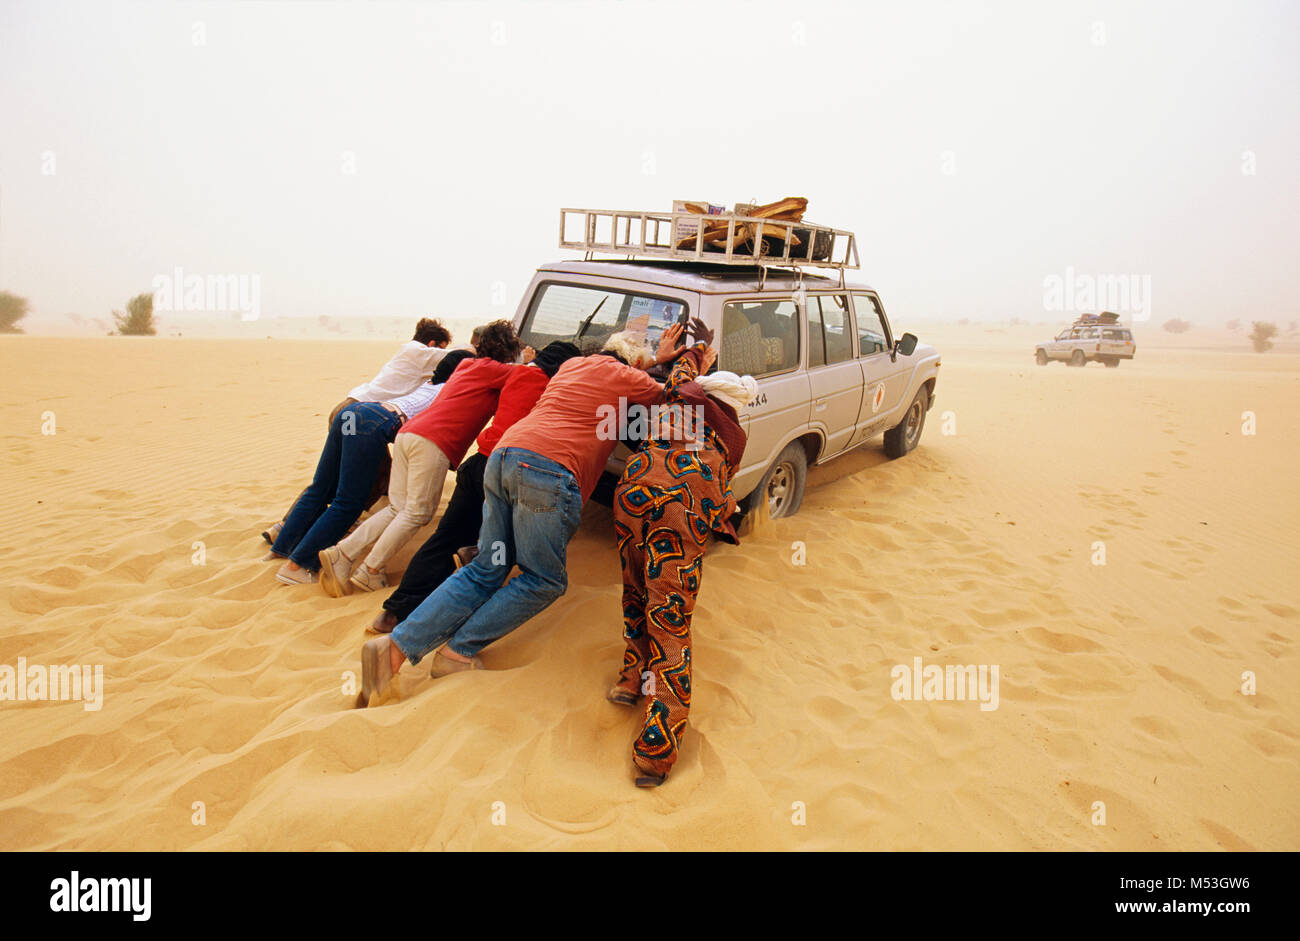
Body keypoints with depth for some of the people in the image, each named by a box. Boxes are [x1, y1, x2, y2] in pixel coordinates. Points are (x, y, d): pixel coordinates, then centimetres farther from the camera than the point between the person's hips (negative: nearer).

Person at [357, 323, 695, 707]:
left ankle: (396, 646, 5)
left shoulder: (572, 364, 30)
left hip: (502, 457, 8)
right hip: (548, 470, -8)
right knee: (544, 580, 7)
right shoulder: (627, 379, 10)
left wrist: (654, 359, 53)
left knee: (486, 570, 12)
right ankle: (458, 652, 7)